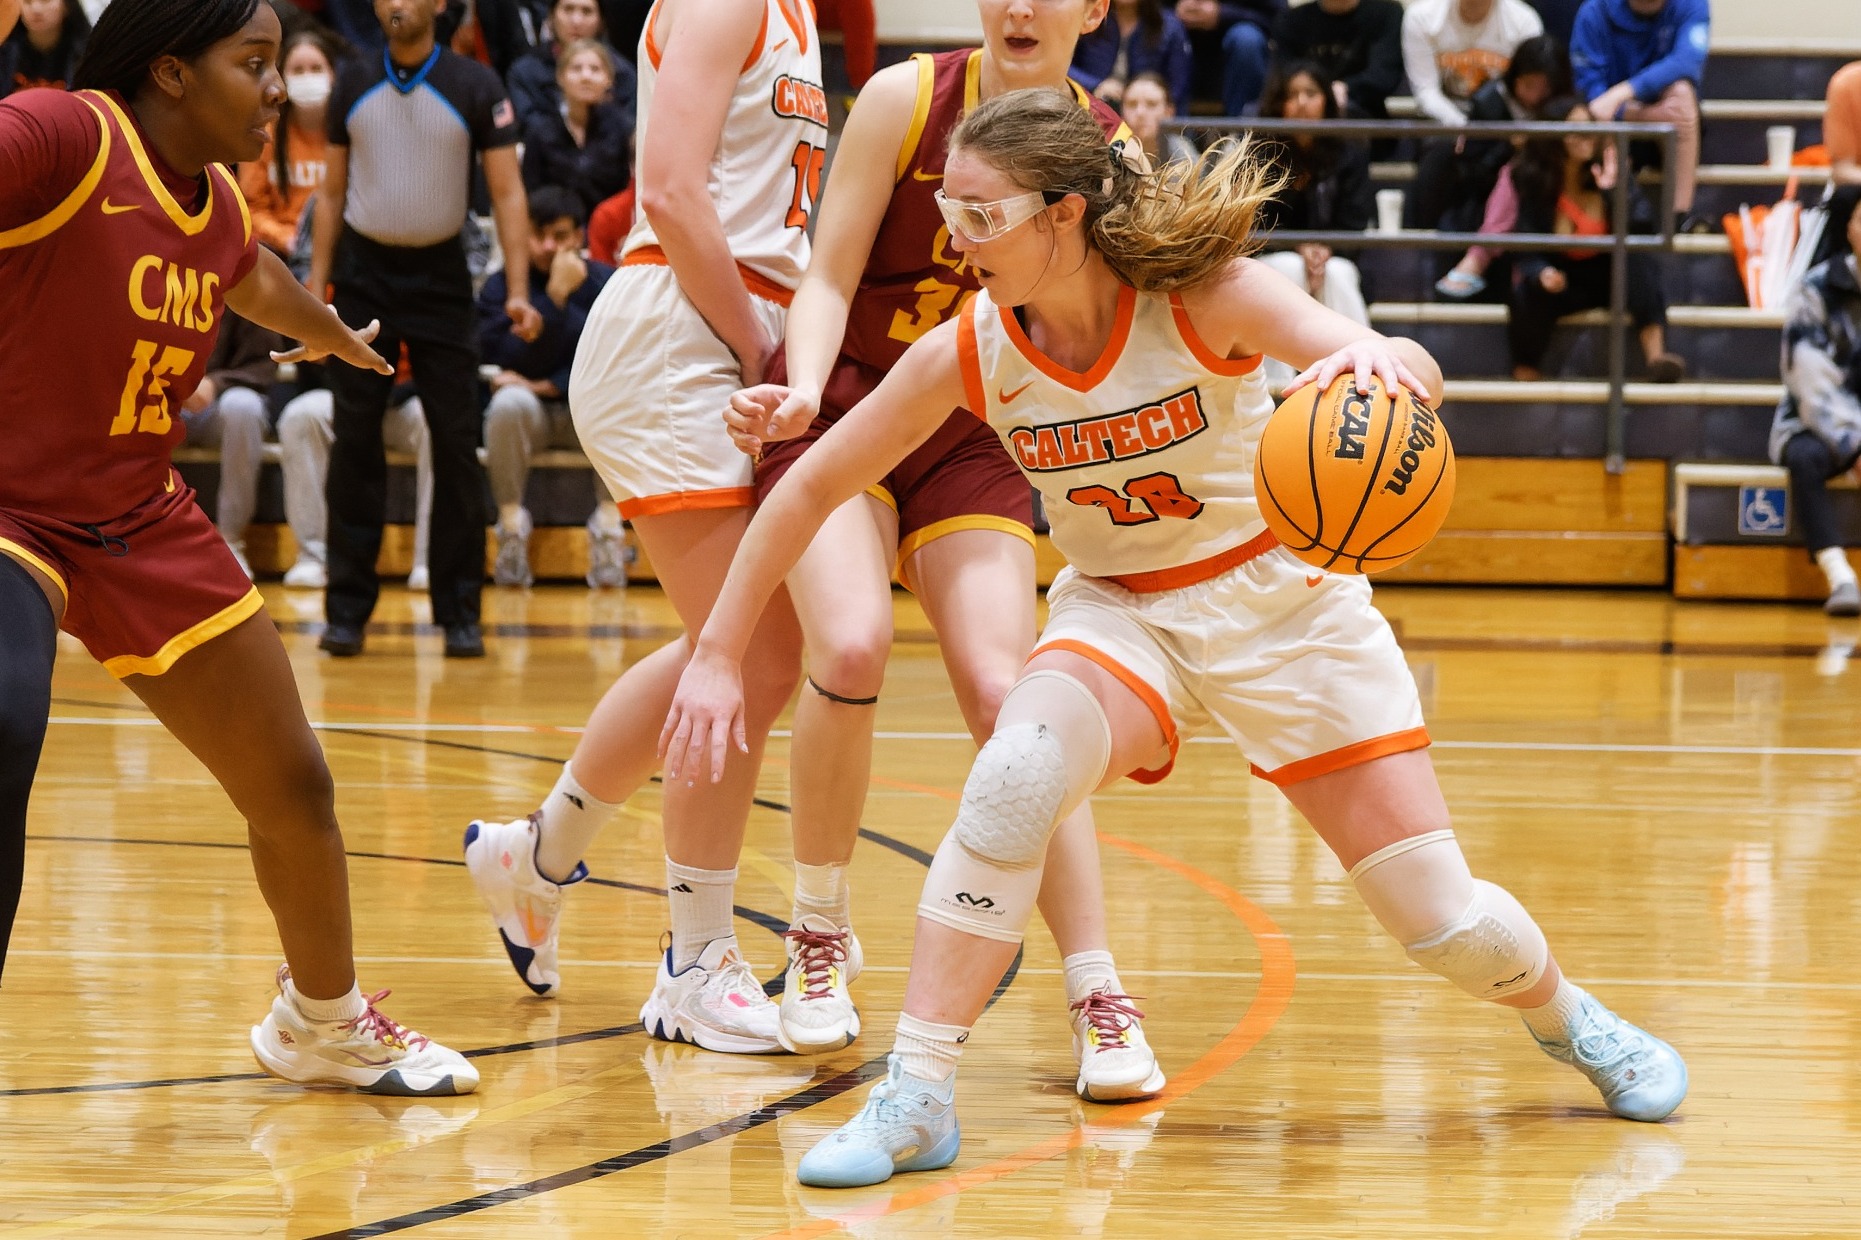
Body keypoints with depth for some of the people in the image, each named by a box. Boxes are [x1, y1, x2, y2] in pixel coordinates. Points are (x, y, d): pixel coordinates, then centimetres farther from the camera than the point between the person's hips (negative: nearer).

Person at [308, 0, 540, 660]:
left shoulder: (475, 85, -4)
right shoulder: (354, 83, 4)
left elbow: (507, 191, -5)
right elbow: (332, 193, 10)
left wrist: (518, 289, -15)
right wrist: (315, 284, 4)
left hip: (439, 275, -2)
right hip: (364, 274, 2)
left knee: (457, 443, -3)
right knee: (354, 443, 0)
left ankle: (460, 613, 4)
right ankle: (347, 609, 5)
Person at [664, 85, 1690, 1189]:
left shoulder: (1201, 296, -24)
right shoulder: (967, 354, -16)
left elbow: (1413, 375, -35)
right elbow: (812, 488, -5)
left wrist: (1382, 362, -59)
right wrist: (718, 657, -8)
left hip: (1283, 601, -1)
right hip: (1118, 612, 1)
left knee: (1447, 924, -2)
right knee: (1014, 777, -33)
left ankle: (1562, 1010, 34)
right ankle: (915, 1100, -26)